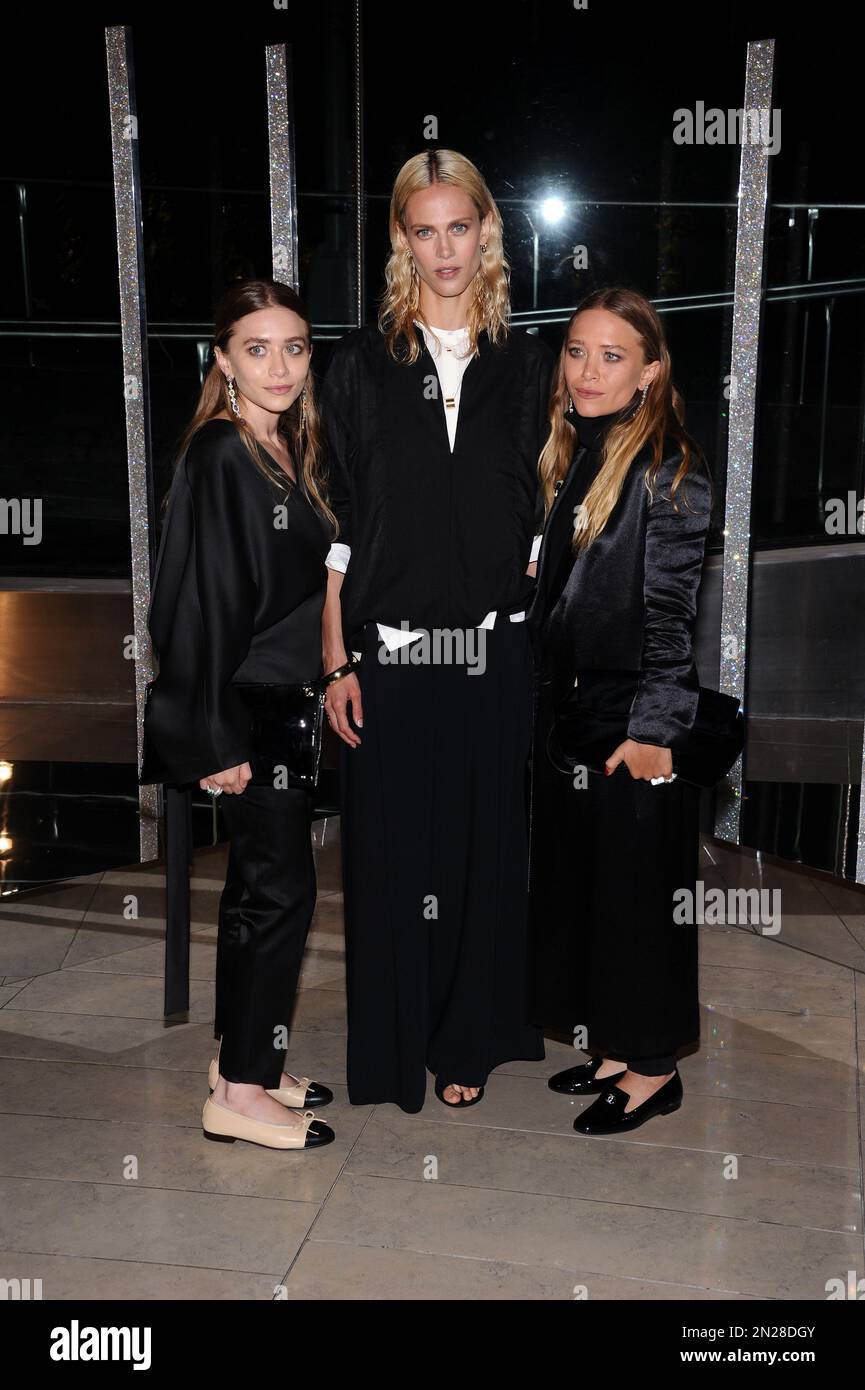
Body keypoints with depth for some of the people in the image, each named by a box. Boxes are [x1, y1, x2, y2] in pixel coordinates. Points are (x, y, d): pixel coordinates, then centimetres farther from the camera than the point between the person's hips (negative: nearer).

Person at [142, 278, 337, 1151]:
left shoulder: (284, 451, 11)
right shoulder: (219, 458, -16)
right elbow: (203, 605, -20)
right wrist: (216, 742, -20)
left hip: (281, 710, 9)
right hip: (245, 717, -9)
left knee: (260, 885, 15)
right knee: (281, 888, -2)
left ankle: (243, 1061, 30)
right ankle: (240, 1095, 13)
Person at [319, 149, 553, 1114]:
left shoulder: (524, 366, 7)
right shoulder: (360, 365, 2)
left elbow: (539, 519, 8)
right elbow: (335, 528, 0)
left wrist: (537, 643, 1)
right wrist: (335, 660, -5)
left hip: (493, 653, 2)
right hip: (388, 652, -1)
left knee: (483, 848, 10)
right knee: (389, 853, 5)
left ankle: (467, 1040, 29)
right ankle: (393, 1046, 24)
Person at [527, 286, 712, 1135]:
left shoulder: (670, 472, -14)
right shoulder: (577, 457, 10)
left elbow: (675, 610, -17)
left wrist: (654, 728, -18)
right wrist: (548, 702, 12)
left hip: (636, 719, -8)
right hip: (569, 706, 8)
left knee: (638, 888, 4)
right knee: (576, 879, 15)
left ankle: (654, 1066, 22)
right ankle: (616, 1045, 32)